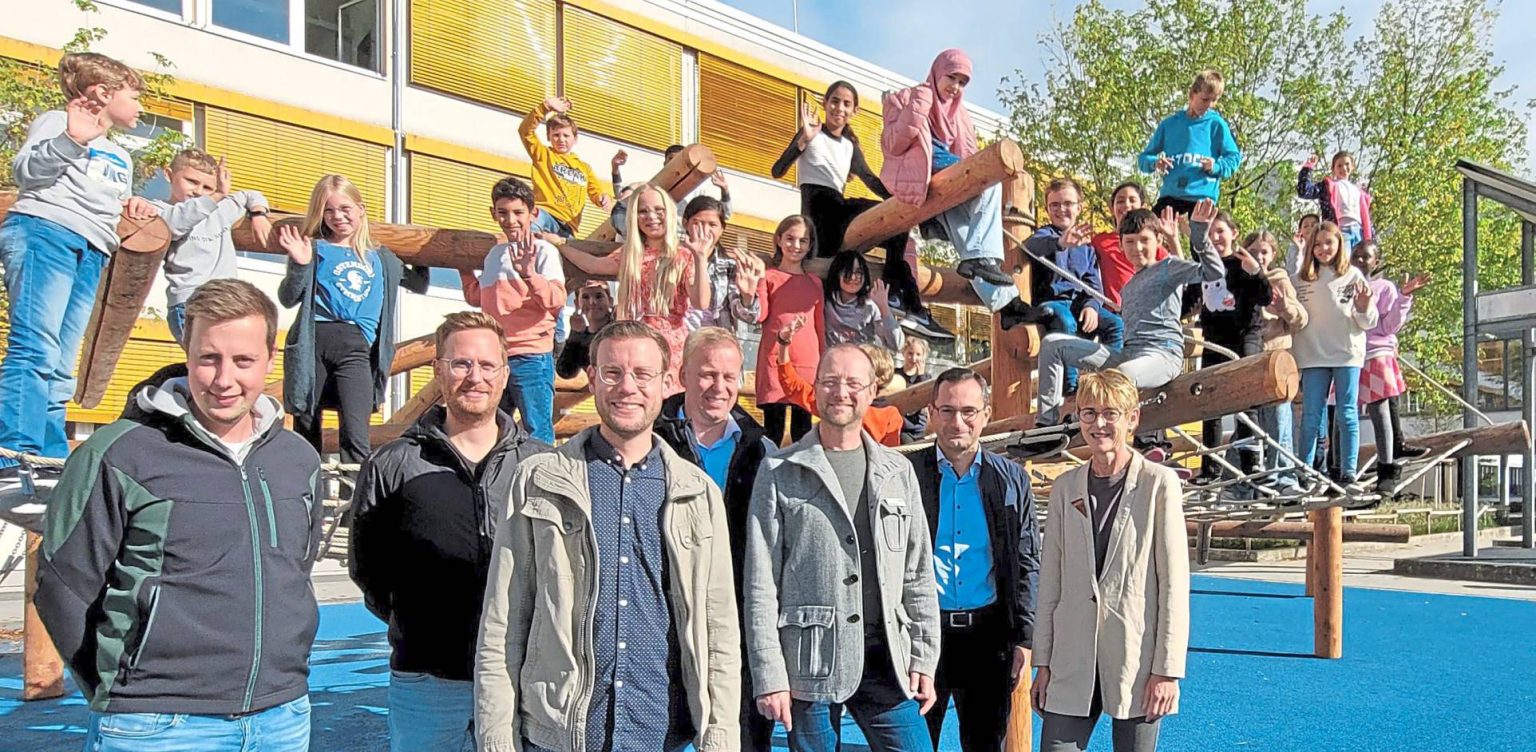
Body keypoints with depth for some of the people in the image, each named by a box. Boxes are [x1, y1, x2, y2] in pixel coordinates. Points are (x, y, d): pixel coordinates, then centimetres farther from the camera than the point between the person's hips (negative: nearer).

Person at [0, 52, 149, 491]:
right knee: (35, 348, -20)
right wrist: (72, 140, -21)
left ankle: (50, 460, 1)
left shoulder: (121, 158, 32)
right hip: (45, 231, -8)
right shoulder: (58, 122, 9)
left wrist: (132, 208, 11)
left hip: (92, 255, 8)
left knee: (59, 368, 3)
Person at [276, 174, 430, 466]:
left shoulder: (380, 258, 18)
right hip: (313, 343, -1)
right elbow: (288, 299, -1)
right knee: (306, 432, 5)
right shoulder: (314, 248, 8)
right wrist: (300, 265, -16)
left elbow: (419, 284, 32)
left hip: (356, 348, 1)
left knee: (356, 436, -14)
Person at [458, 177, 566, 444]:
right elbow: (477, 298, 28)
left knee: (537, 435, -6)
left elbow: (556, 300, -18)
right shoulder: (493, 254, 16)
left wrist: (528, 274, -30)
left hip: (531, 357, -7)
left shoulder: (543, 251, -4)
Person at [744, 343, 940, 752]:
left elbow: (918, 575, 12)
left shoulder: (898, 472, 10)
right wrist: (768, 675, -8)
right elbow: (760, 584, -4)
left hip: (884, 657, 3)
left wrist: (923, 659, 6)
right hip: (808, 663, -3)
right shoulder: (780, 473, 0)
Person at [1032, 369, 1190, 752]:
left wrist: (1168, 669, -8)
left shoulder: (1159, 483, -3)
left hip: (1137, 661, -3)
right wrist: (1042, 663, 9)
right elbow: (1050, 580, 10)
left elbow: (1174, 582, -5)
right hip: (1073, 664, 3)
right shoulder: (1065, 487, 8)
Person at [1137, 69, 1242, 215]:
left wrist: (1216, 167, -14)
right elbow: (1144, 158, 15)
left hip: (1202, 199, -2)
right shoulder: (1169, 124, 12)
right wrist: (1155, 163, -8)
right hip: (1169, 197, 2)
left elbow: (1234, 158, 6)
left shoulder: (1217, 124, 7)